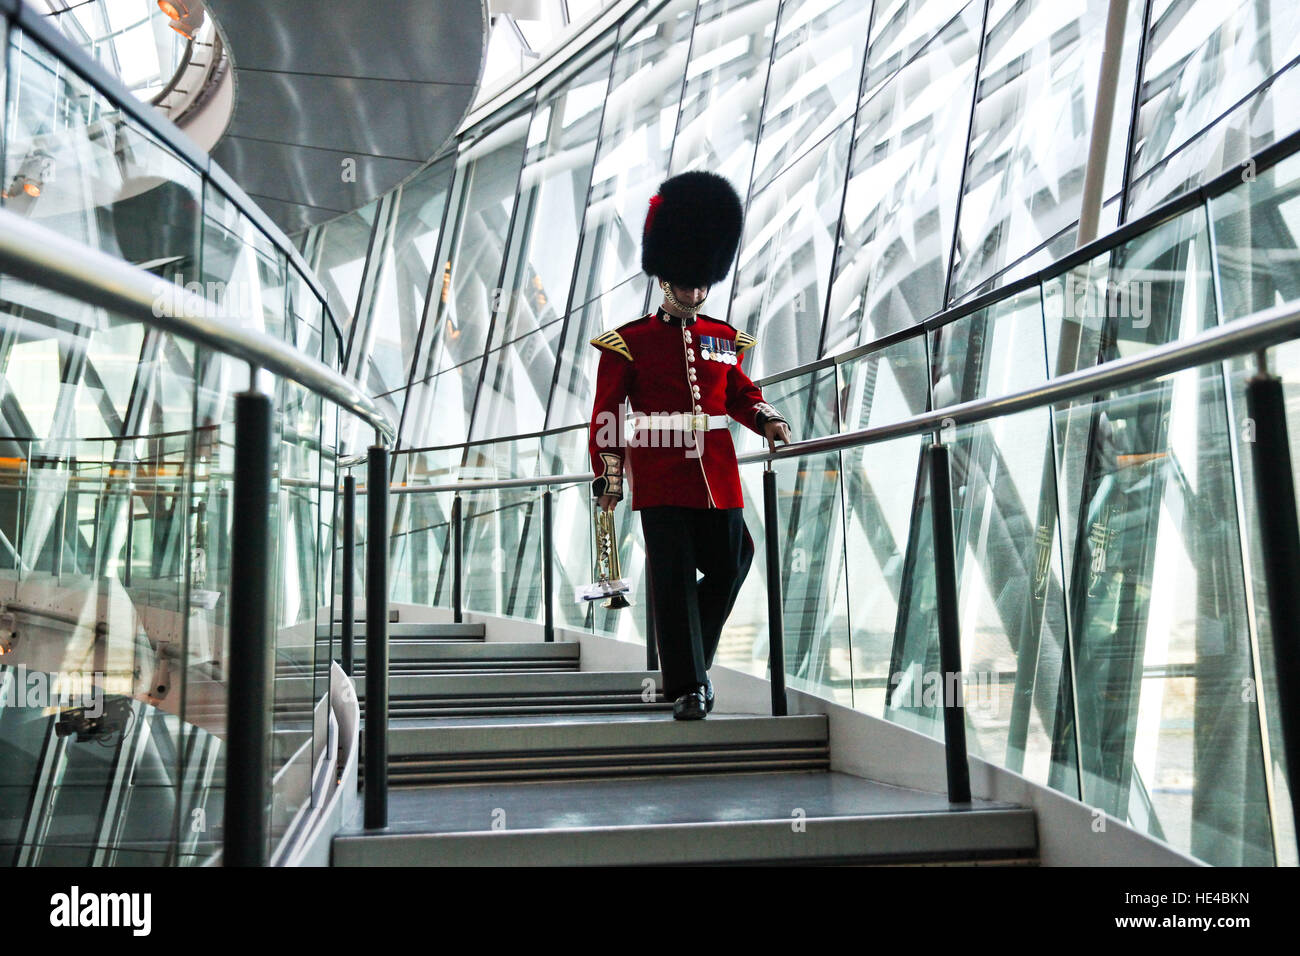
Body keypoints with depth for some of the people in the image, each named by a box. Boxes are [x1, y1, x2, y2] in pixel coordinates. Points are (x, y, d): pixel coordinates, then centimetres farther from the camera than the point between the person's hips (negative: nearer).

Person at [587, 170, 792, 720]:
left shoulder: (725, 340, 12)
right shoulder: (628, 343, 0)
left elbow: (741, 392, 23)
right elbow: (606, 414, 1)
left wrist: (765, 419, 1)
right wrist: (607, 478, -3)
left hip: (718, 479, 5)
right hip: (660, 481, -4)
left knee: (728, 568, 9)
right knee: (672, 579, -2)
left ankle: (689, 660, 31)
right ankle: (688, 687, 7)